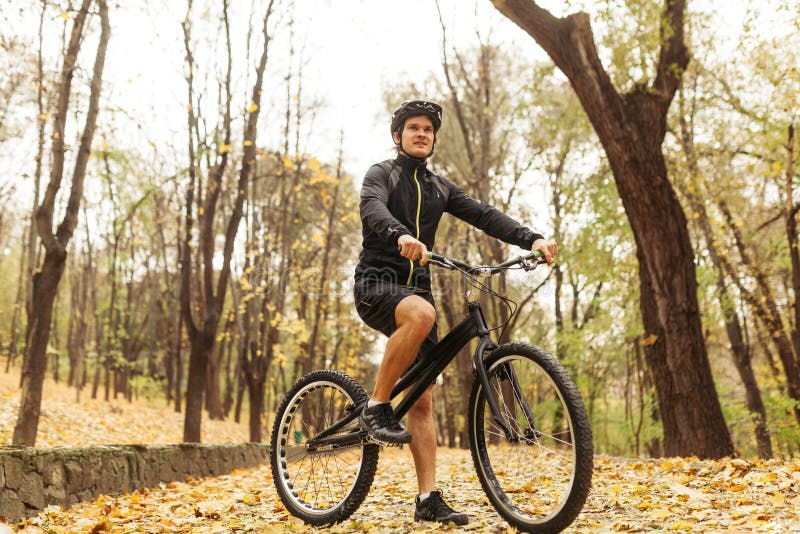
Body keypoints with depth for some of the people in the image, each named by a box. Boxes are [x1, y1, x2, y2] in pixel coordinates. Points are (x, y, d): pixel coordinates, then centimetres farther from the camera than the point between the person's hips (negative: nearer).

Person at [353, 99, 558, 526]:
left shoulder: (439, 188, 19)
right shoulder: (382, 174, 2)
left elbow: (484, 216, 6)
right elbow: (373, 207, -21)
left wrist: (531, 239, -12)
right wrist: (401, 236, -44)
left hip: (415, 289, 6)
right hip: (376, 283, -5)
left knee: (422, 399, -1)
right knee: (421, 314, -40)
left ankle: (429, 499, 0)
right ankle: (377, 407, -24)